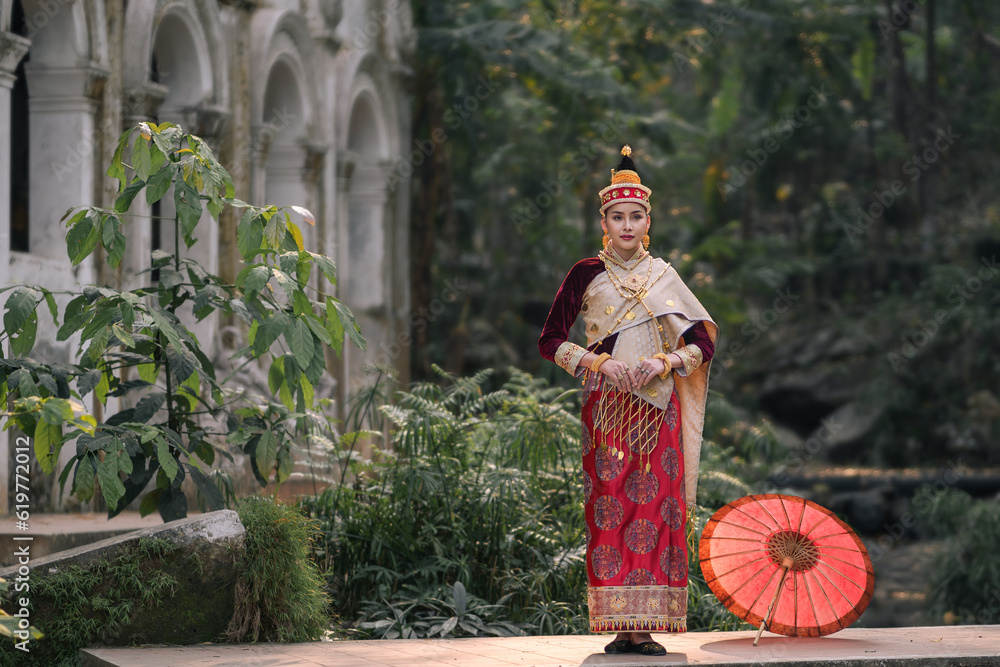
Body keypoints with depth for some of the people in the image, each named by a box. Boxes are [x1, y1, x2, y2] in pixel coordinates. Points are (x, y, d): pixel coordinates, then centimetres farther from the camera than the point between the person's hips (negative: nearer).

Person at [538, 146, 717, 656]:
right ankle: (619, 628, -8)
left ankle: (645, 628, -5)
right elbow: (550, 340, 5)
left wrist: (665, 362, -8)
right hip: (606, 406, -2)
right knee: (609, 508, -8)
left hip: (657, 408, 2)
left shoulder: (664, 276, 12)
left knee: (656, 507, -6)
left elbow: (703, 343, 11)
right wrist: (600, 363, -8)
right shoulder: (587, 274, 6)